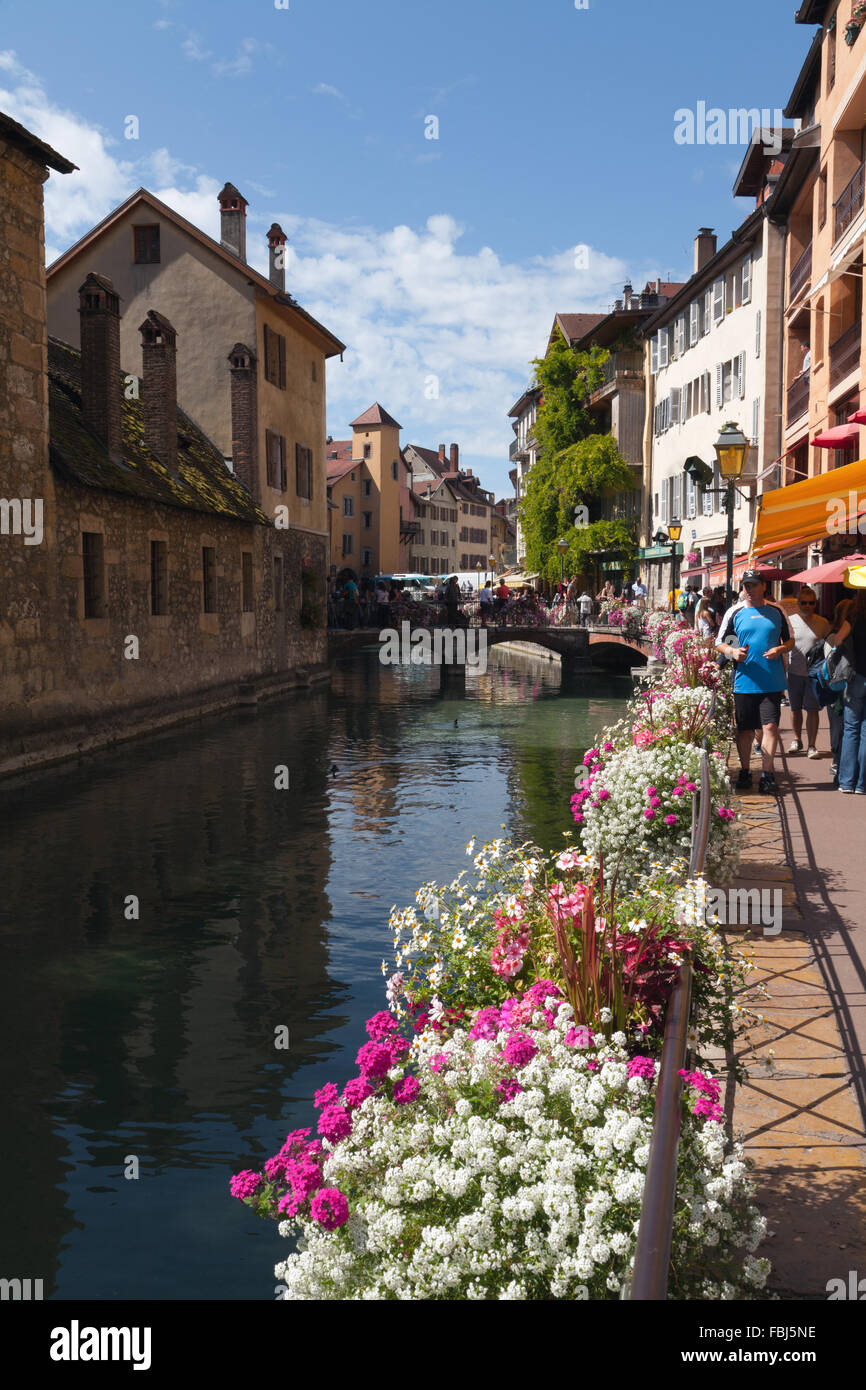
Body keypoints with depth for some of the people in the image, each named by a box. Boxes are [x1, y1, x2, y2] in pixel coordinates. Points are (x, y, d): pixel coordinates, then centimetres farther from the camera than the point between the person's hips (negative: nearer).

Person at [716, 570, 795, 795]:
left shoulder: (776, 612, 9)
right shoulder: (734, 612, 6)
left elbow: (790, 640, 17)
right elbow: (720, 643, 10)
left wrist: (779, 650, -5)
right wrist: (732, 652, -11)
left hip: (772, 682, 0)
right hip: (744, 681, 0)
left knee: (770, 726, -7)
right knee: (744, 728, 7)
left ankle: (767, 773, 0)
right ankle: (745, 772, 21)